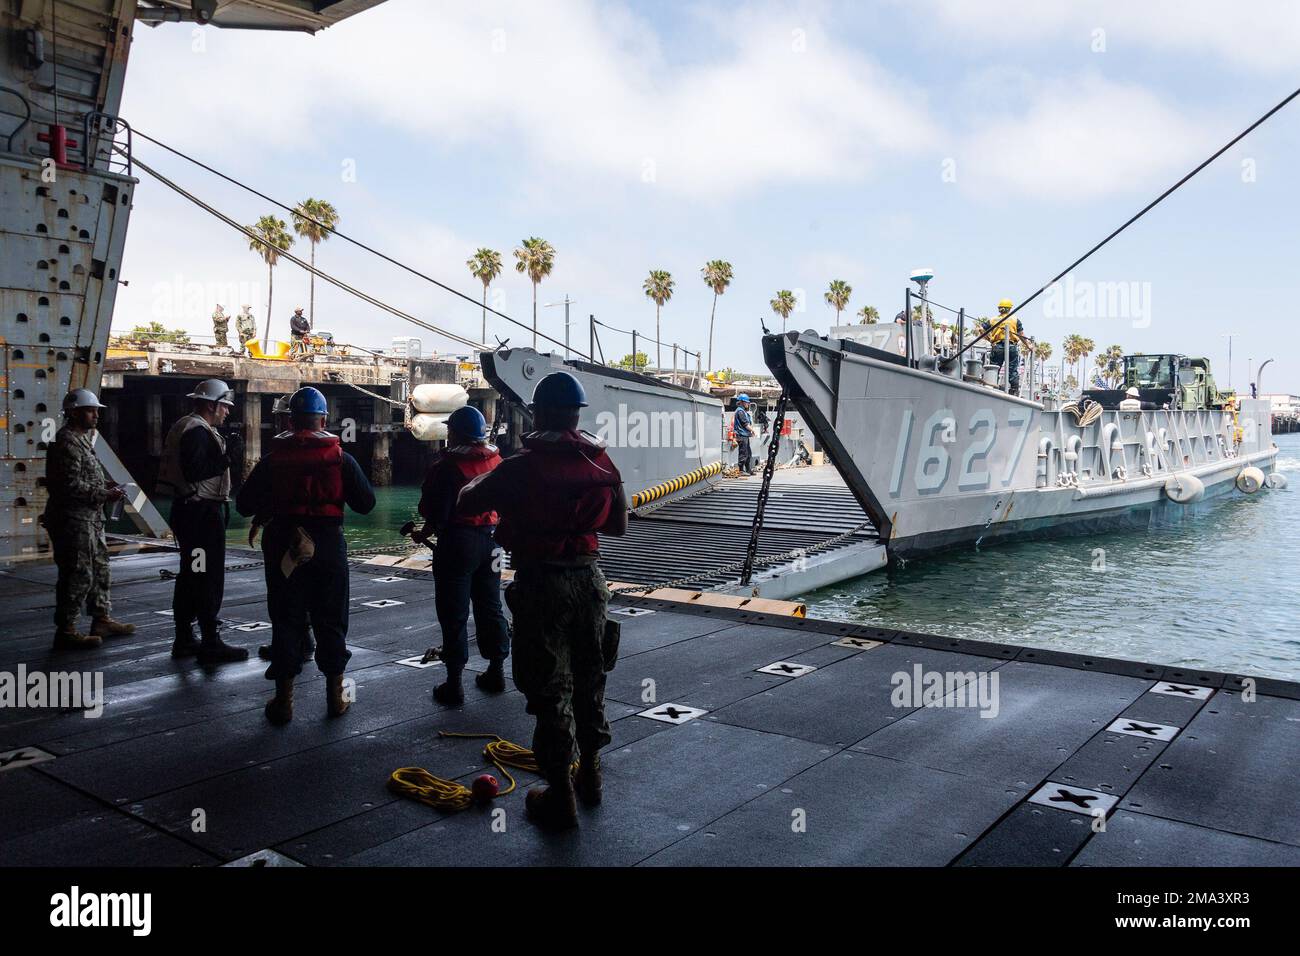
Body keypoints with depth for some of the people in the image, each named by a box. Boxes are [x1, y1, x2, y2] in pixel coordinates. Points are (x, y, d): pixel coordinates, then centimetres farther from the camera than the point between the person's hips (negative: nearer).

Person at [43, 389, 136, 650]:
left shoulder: (83, 439, 17)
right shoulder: (67, 442, -15)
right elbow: (71, 485, -22)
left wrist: (104, 484, 8)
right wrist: (105, 494, -18)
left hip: (90, 519, 11)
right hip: (73, 519, -11)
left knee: (100, 569, 16)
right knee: (78, 575, -7)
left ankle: (102, 620, 26)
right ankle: (66, 631, 0)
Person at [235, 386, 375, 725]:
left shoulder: (272, 460, -1)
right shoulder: (341, 458, -4)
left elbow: (245, 505, 2)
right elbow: (366, 503, -1)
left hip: (283, 544, 0)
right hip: (328, 545, 0)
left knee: (285, 621, 8)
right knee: (330, 621, 10)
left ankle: (284, 698, 11)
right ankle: (335, 694, 17)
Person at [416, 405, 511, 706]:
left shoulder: (447, 466, -14)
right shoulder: (496, 461, 5)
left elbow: (435, 512, -13)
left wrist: (425, 533, 6)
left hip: (457, 542, -6)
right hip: (490, 540, 6)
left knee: (453, 613, 1)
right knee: (490, 607, 17)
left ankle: (454, 684, 3)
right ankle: (496, 671, 25)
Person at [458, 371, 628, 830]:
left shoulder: (520, 468, -14)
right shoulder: (602, 463, 0)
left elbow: (465, 504, -2)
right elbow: (619, 525, 10)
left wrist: (485, 480, 18)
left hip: (541, 582, -4)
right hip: (589, 577, 5)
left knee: (550, 688, 4)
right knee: (589, 677, 20)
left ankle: (560, 795, 11)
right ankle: (590, 772, 34)